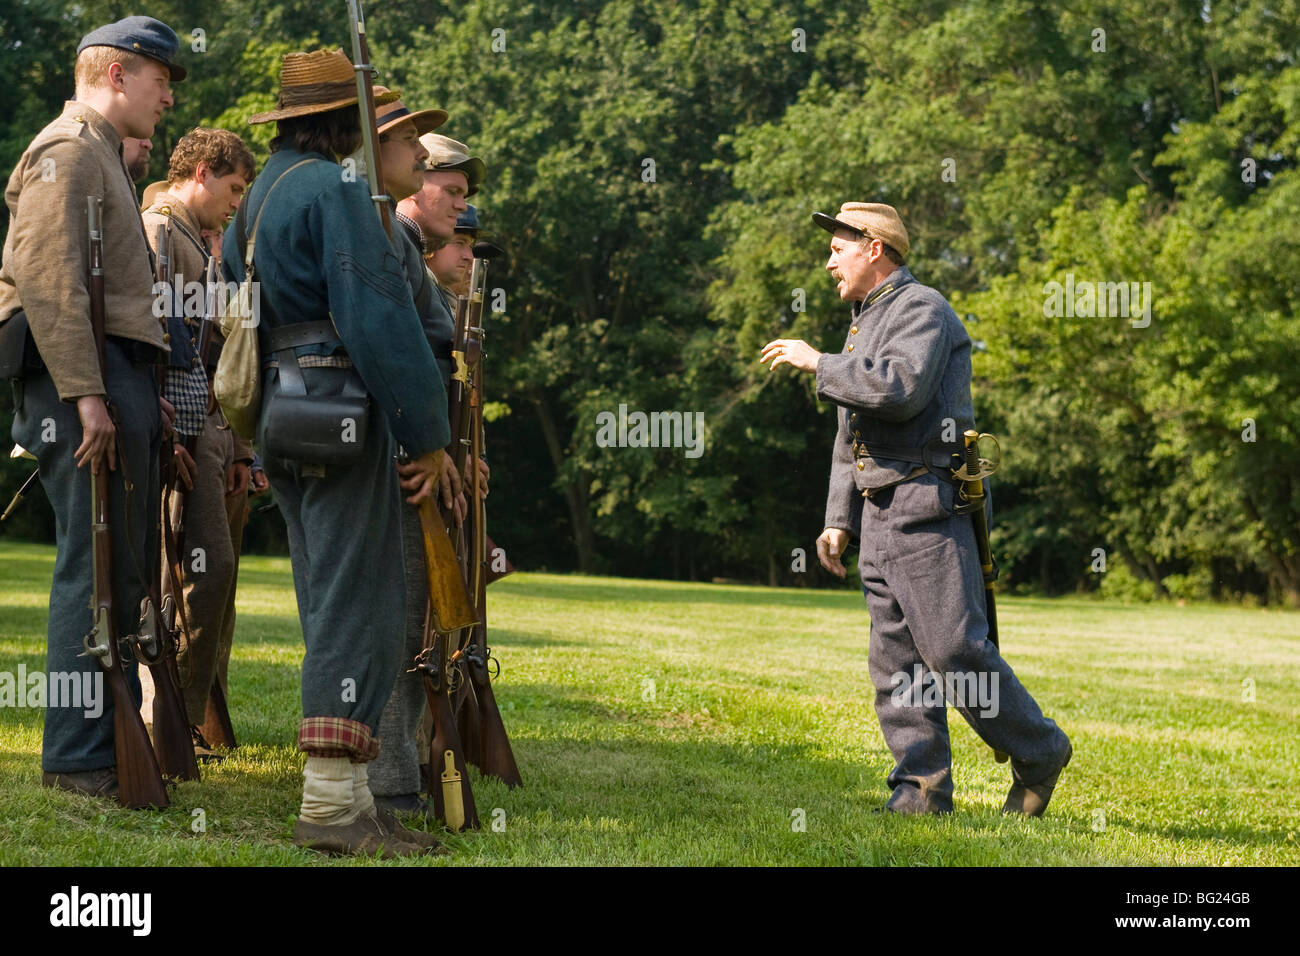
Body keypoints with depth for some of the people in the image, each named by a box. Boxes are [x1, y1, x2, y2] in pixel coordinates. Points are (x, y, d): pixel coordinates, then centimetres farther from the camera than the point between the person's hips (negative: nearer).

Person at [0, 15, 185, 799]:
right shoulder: (68, 150, -7)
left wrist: (145, 394, 18)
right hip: (88, 382, -10)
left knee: (126, 566, 11)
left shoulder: (105, 158, 24)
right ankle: (78, 757, -6)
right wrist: (87, 396, -23)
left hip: (120, 380, 10)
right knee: (97, 566, -9)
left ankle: (116, 737, 18)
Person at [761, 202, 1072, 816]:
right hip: (879, 512, 9)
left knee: (953, 647, -11)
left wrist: (817, 364, -15)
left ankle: (1038, 753, 3)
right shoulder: (865, 323, 24)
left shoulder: (922, 309, -6)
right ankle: (922, 789, 4)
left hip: (927, 505, -9)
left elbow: (900, 389, -25)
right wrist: (838, 519, 19)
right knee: (895, 656, 4)